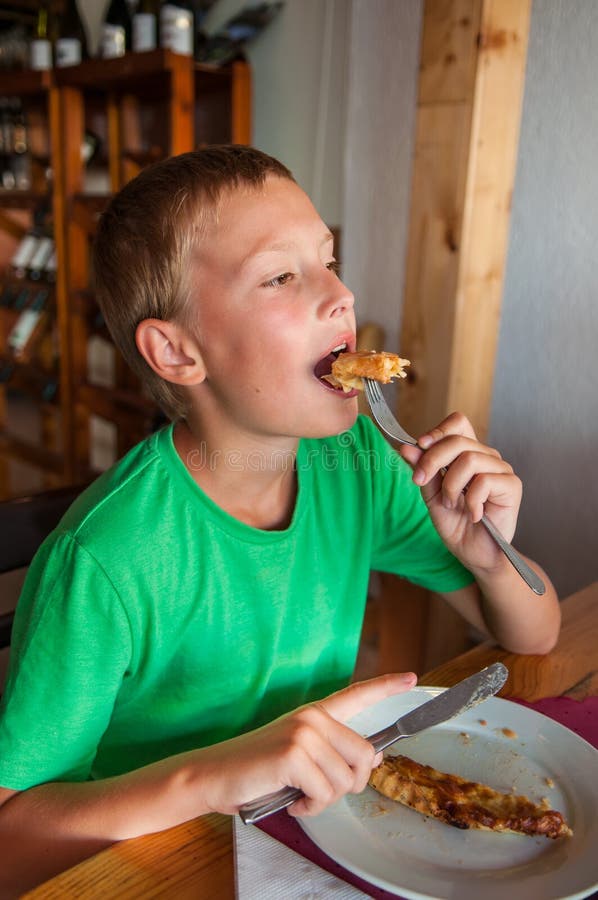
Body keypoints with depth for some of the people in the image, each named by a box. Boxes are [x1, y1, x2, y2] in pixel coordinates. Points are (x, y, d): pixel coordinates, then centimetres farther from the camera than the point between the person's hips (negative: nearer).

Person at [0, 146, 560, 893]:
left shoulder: (357, 465, -8)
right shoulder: (104, 563, -26)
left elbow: (534, 637, 2)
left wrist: (491, 558, -19)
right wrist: (210, 777, -33)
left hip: (328, 832, 5)